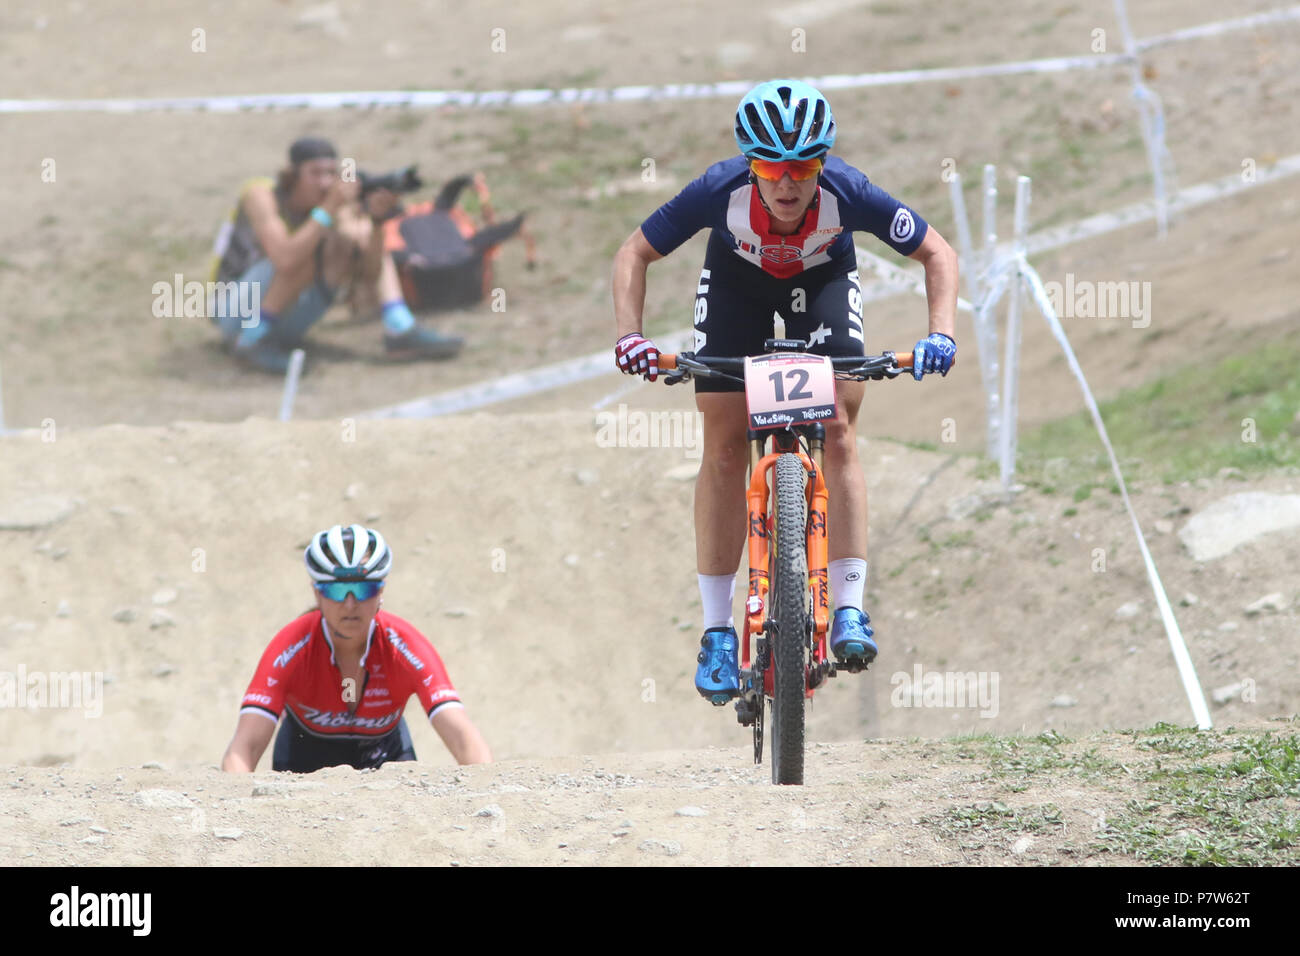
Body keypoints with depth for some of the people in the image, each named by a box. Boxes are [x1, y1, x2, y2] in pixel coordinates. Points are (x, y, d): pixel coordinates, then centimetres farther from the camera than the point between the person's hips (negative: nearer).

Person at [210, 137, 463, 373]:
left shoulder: (336, 203, -6)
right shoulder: (260, 195, -20)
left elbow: (371, 271, -15)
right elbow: (285, 259, -37)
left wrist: (376, 219, -30)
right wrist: (328, 210, -35)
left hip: (283, 319, 6)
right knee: (306, 256, -29)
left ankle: (400, 331, -14)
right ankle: (252, 340, -24)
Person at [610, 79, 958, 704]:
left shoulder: (847, 194, -37)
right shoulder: (720, 191, -37)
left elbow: (937, 253, -23)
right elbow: (635, 254, -22)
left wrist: (941, 333, -38)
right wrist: (628, 334, -37)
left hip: (823, 280, 0)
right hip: (737, 278, 0)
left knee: (838, 431, -17)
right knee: (723, 446, -7)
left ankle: (849, 611, -14)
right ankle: (717, 632, -1)